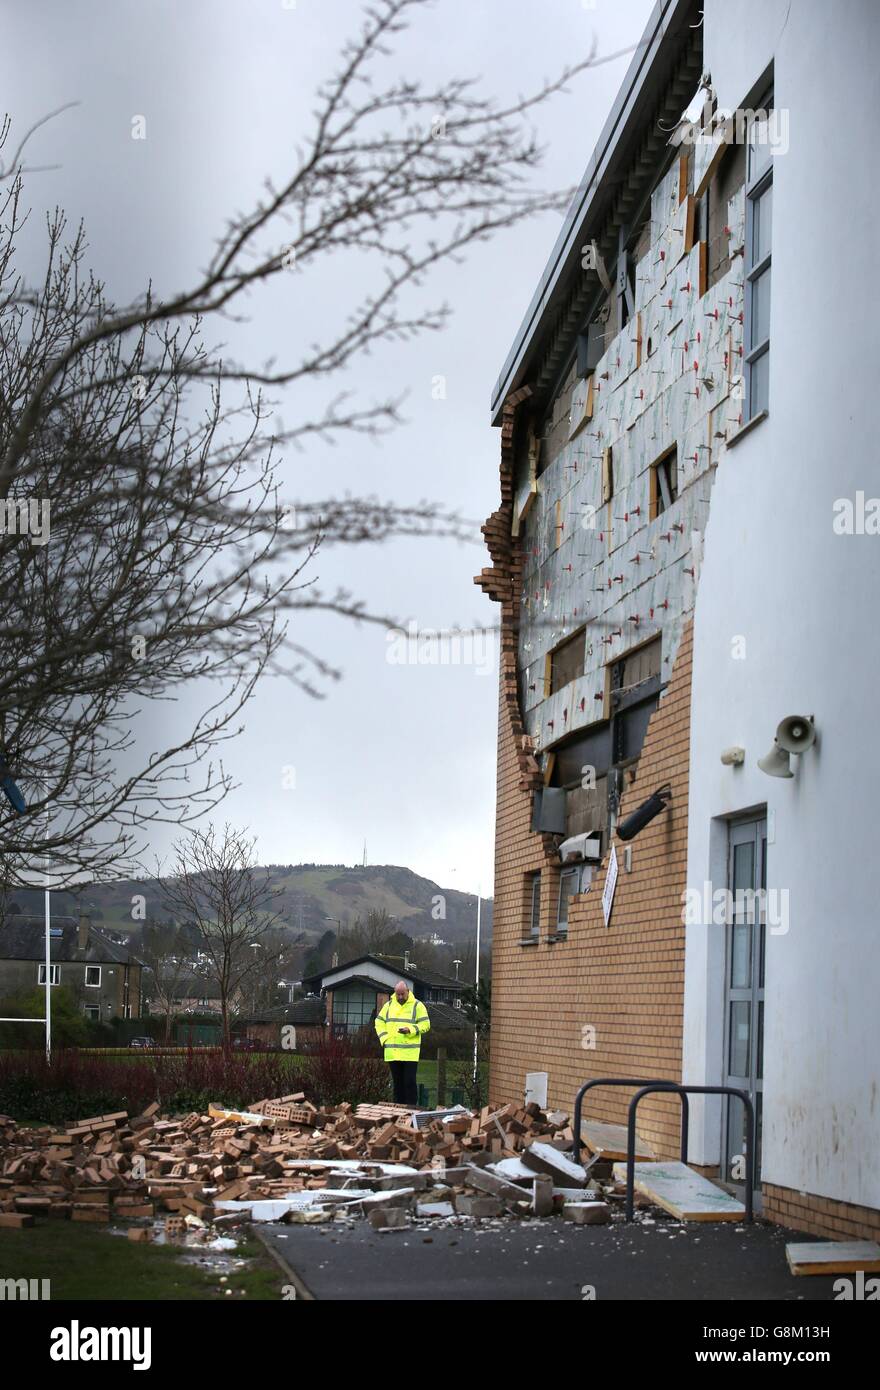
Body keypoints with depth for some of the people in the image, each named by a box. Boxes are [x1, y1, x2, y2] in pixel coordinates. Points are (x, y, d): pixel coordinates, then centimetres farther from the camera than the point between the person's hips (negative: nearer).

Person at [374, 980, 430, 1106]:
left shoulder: (417, 1005, 1)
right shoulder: (389, 1005, 13)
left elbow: (425, 1025, -2)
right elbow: (379, 1022, 17)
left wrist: (410, 1030, -17)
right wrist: (384, 1038, 2)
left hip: (410, 1053, -4)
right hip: (392, 1052, 4)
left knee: (410, 1081, -7)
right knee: (397, 1082, 9)